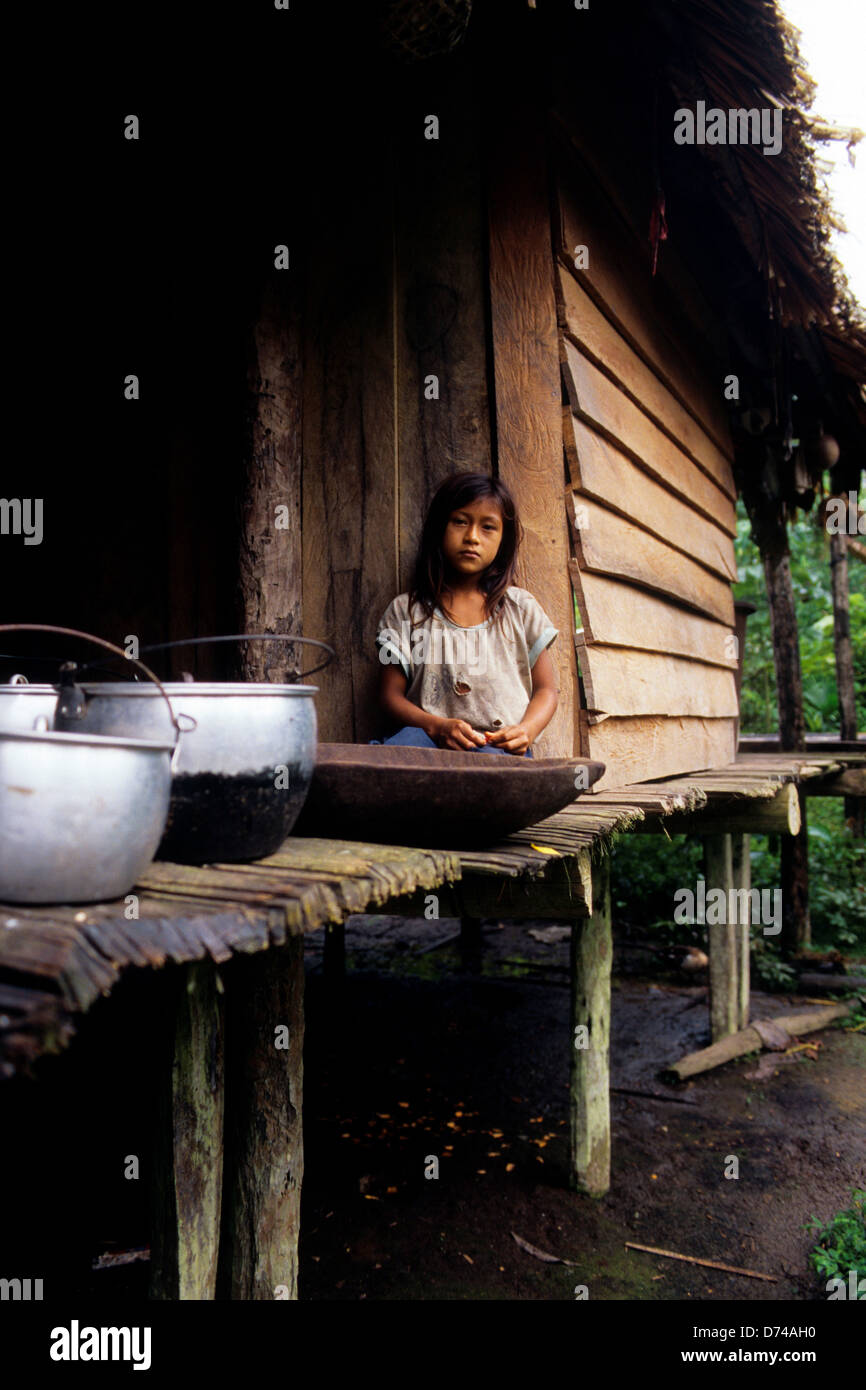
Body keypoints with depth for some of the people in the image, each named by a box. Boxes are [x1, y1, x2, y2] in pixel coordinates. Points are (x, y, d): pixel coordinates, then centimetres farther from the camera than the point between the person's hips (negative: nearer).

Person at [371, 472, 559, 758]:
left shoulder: (520, 608, 18)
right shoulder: (405, 610, 15)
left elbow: (546, 689, 18)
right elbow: (390, 694, 8)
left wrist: (527, 730, -6)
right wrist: (436, 726, -13)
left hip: (503, 748, 1)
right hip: (431, 739, -1)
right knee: (409, 739, -40)